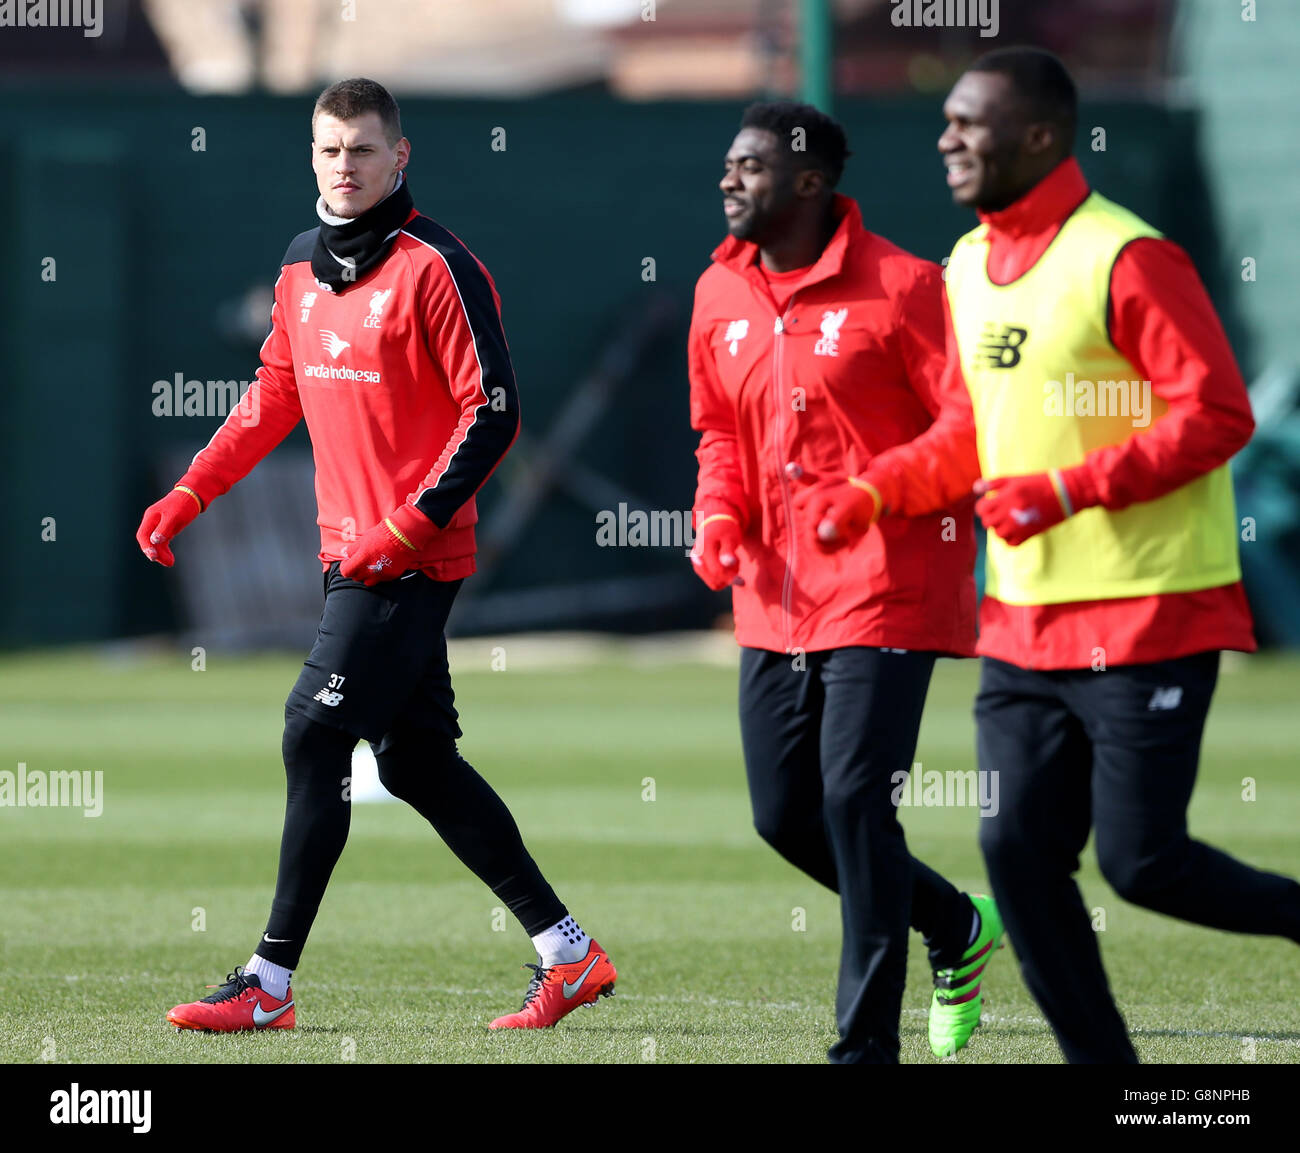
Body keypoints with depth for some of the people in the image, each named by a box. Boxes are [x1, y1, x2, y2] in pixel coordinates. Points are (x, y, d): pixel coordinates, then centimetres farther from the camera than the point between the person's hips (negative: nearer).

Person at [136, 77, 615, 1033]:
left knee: (317, 738, -11)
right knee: (416, 759, 10)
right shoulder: (302, 267, 11)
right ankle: (568, 952, 18)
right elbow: (275, 395, 24)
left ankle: (271, 982, -7)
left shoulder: (436, 267, -13)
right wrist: (190, 494, 16)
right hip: (352, 555, 8)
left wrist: (408, 527, -20)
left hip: (416, 560, -8)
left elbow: (493, 414, -15)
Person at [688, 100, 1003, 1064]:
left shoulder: (897, 286, -10)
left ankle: (867, 1045, -6)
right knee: (784, 814, 8)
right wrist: (718, 515, 4)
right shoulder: (721, 296, 10)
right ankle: (958, 929, 32)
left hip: (885, 591, -7)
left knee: (854, 801, -13)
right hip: (776, 600, 7)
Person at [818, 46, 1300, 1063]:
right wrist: (874, 492, 3)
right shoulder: (970, 267, 11)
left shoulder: (1126, 260, -14)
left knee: (1140, 861, -8)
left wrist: (1069, 491, -21)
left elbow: (1217, 414, -17)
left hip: (1149, 619, -8)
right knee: (1017, 850, 2)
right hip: (1025, 625, 8)